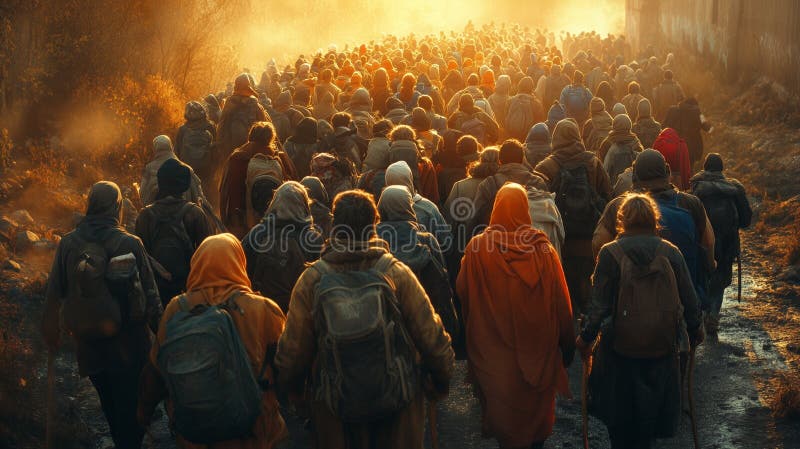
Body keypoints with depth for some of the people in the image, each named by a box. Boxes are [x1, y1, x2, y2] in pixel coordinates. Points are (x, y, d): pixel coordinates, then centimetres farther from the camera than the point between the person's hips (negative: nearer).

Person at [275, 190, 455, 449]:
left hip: (333, 404, 1)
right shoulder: (397, 273, -15)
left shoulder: (312, 279, -13)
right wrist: (442, 379, 7)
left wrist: (293, 389, 12)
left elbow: (292, 347, -6)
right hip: (397, 396, 0)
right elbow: (432, 336, -11)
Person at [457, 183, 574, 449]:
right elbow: (560, 299, -8)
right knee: (537, 401, 21)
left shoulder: (477, 247, -15)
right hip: (537, 344, 1)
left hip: (495, 345, -1)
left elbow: (462, 290, -7)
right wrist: (566, 344, 3)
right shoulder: (543, 249, -13)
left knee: (502, 403, 15)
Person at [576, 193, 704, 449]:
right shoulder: (670, 252, -6)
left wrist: (586, 337, -1)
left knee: (619, 408, 17)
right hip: (662, 345, 2)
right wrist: (695, 331, 16)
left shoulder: (610, 253, -13)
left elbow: (600, 305, -13)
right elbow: (689, 299, 0)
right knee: (651, 404, 20)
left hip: (621, 345, -2)